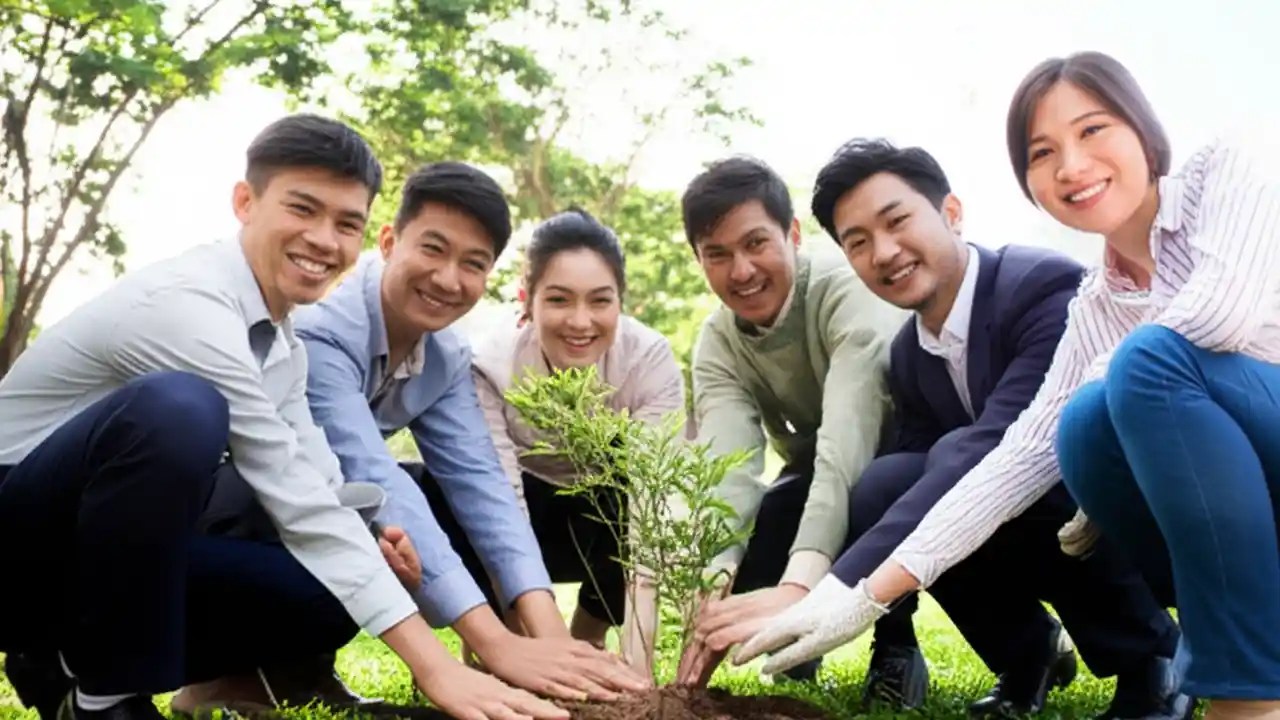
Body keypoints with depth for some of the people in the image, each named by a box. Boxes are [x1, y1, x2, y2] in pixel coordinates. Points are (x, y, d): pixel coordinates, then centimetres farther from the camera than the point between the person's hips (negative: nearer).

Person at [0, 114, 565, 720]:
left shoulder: (281, 342, 5)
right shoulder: (187, 306, -24)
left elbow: (315, 486, 4)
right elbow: (295, 496, -28)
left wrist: (369, 551, -20)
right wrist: (433, 664, -29)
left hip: (107, 549, 8)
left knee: (328, 594, -8)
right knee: (179, 407, -35)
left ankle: (73, 656, 4)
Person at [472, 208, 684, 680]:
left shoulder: (651, 360, -28)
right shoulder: (489, 366, -29)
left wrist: (637, 653, -46)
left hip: (607, 517, 1)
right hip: (530, 515, 0)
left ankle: (587, 639, -3)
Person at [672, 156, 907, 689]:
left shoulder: (847, 291, -28)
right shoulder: (717, 344, -12)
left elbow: (846, 442, -43)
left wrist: (799, 584, -56)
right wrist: (716, 585, -48)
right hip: (817, 485, 5)